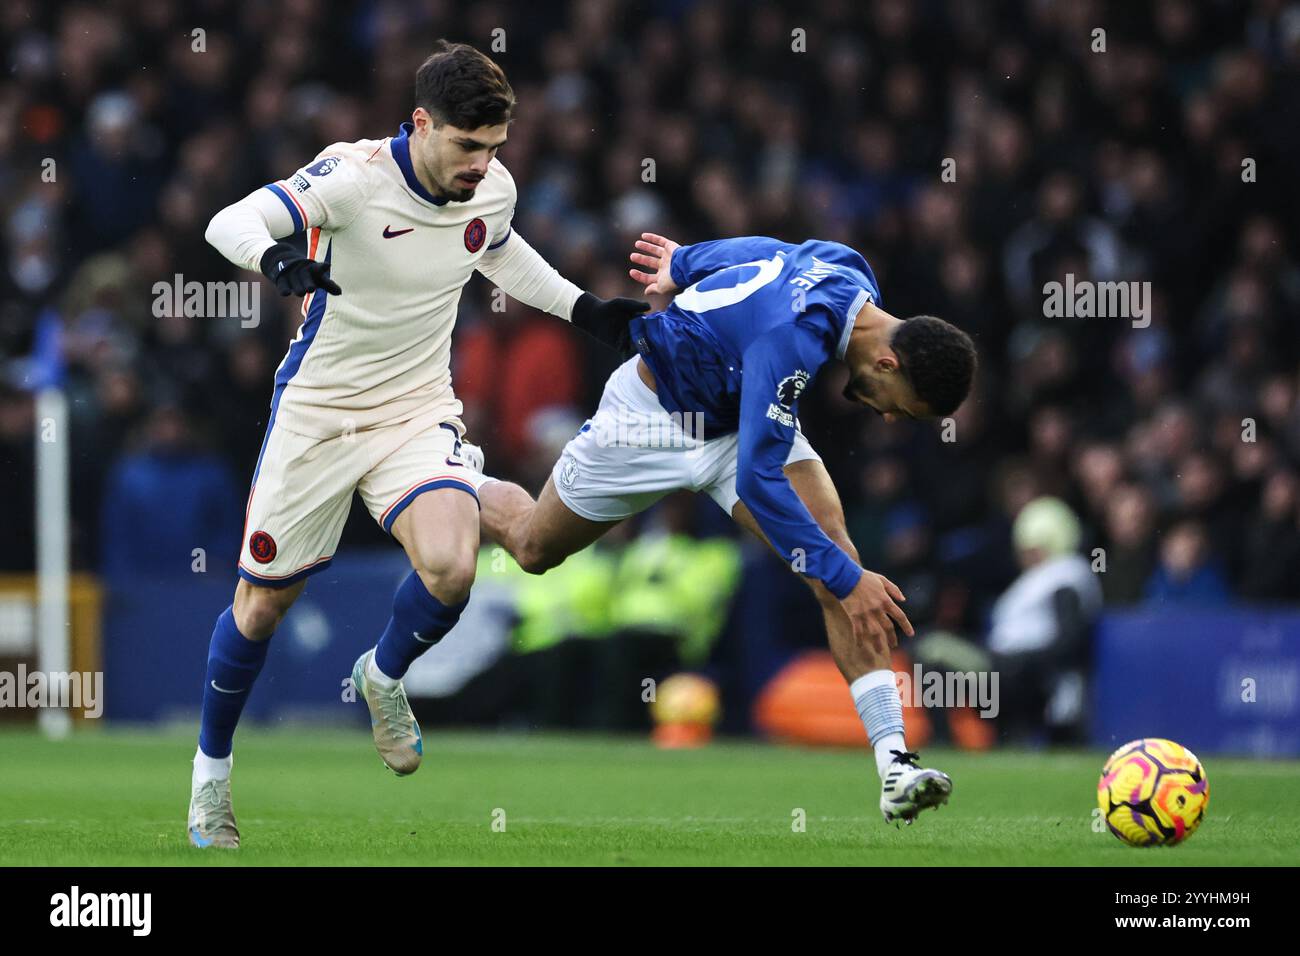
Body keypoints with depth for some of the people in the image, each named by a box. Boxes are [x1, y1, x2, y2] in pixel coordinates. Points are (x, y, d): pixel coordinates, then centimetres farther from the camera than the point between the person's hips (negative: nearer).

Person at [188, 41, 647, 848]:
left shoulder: (494, 187, -7)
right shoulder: (355, 175, -23)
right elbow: (229, 222, -31)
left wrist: (583, 309, 14)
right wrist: (275, 254, -52)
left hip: (419, 412, 3)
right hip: (318, 410, -3)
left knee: (451, 567, -24)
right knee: (264, 601, 6)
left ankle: (384, 676, 10)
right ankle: (212, 768, 30)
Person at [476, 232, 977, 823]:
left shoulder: (848, 268, -17)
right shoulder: (793, 337, -42)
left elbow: (760, 250, 4)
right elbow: (758, 480, -42)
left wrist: (685, 266, 22)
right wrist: (846, 580, -41)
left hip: (739, 416, 6)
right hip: (655, 414, -6)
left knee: (829, 532, -18)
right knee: (533, 549, 16)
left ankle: (894, 763, -26)